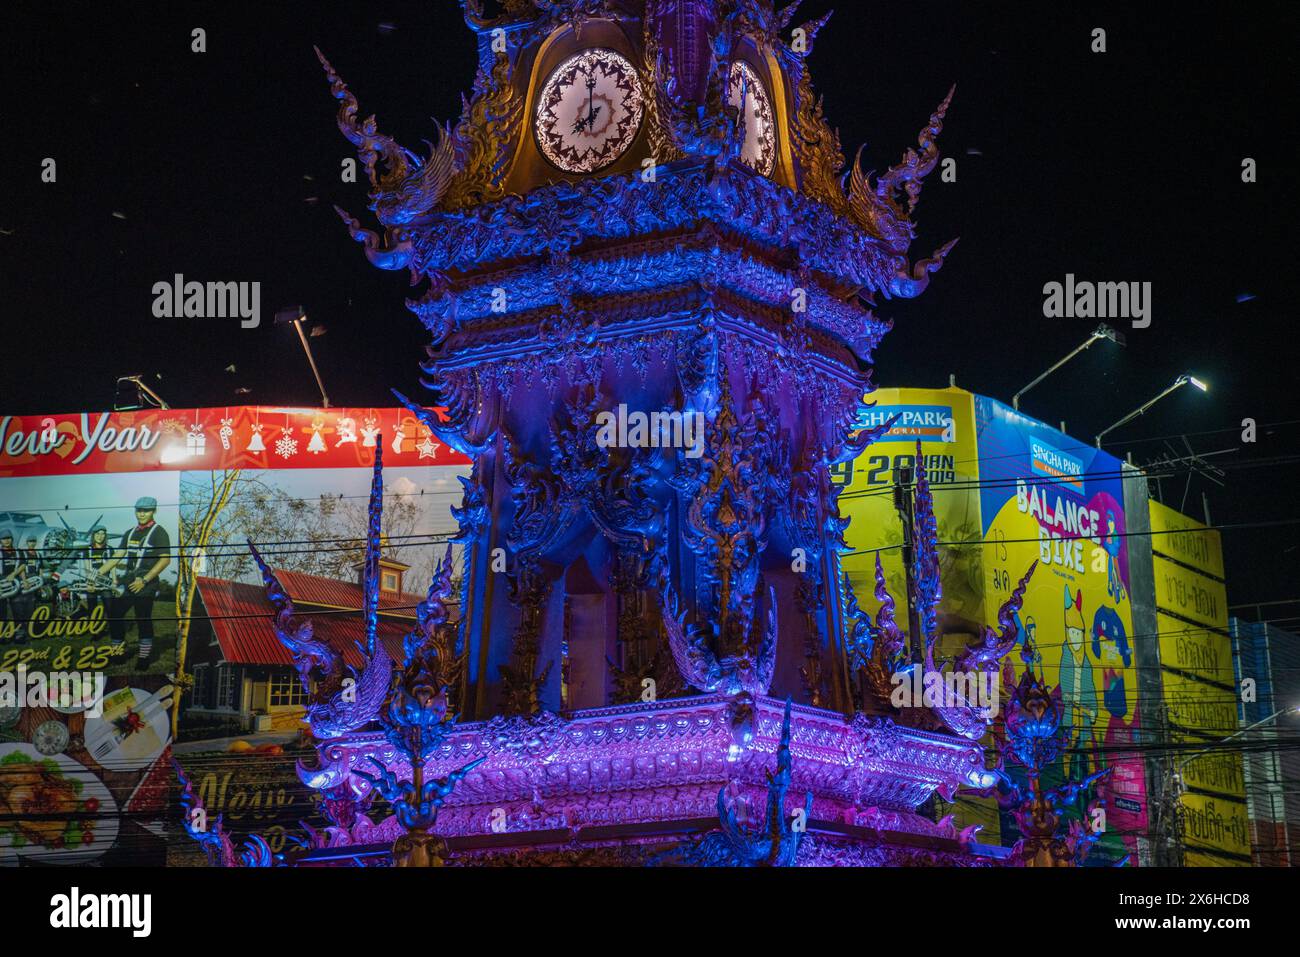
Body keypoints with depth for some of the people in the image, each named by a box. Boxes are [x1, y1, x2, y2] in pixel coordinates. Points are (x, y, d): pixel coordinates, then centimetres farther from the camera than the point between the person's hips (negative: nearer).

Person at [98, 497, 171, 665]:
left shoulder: (158, 532, -3)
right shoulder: (130, 534, 18)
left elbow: (165, 559, -12)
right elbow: (117, 557, 18)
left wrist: (144, 580, -17)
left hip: (146, 585, -7)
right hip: (127, 582, 7)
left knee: (143, 620, -5)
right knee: (114, 613, 5)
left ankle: (144, 656, 1)